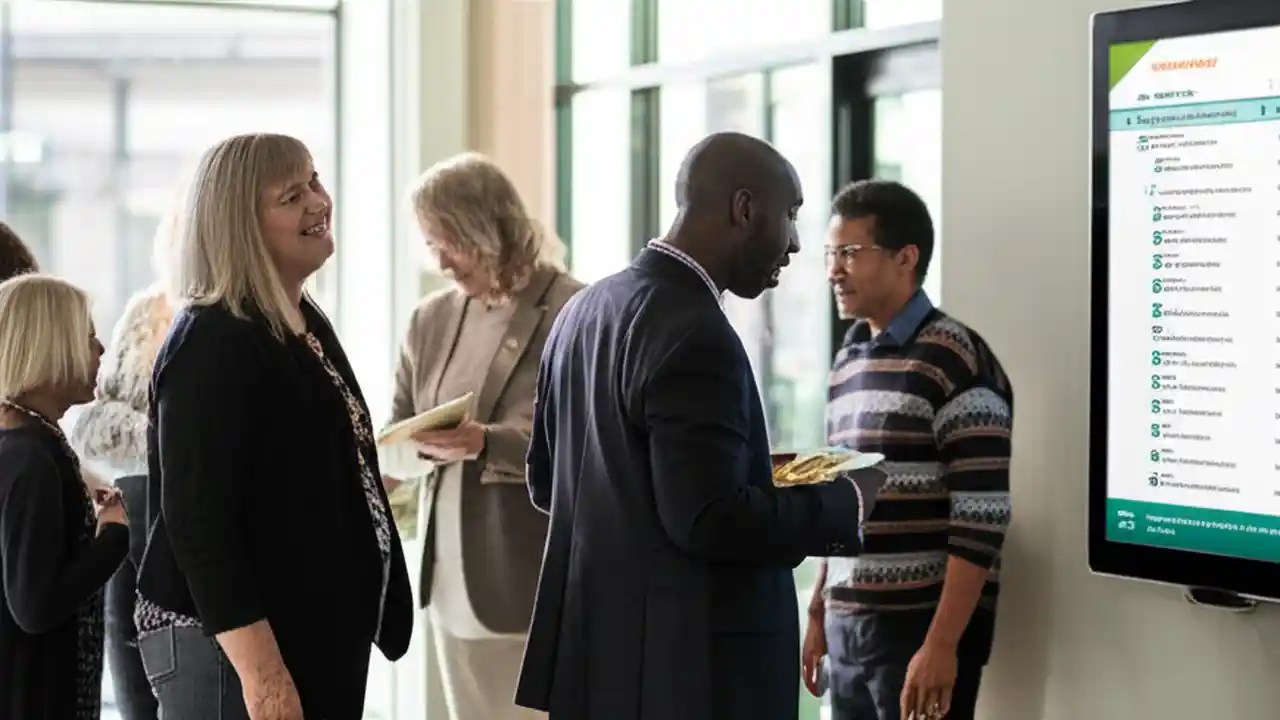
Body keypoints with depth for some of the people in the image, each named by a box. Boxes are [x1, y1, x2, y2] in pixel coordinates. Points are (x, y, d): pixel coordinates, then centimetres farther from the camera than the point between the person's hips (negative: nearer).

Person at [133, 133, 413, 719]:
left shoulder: (306, 324, 13)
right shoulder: (212, 344, -17)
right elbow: (196, 521, -23)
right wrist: (259, 670, -27)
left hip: (317, 637, 9)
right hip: (229, 647, -9)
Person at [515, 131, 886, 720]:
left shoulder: (585, 310, 9)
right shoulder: (694, 335, -19)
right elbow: (709, 519, -24)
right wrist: (844, 504, -8)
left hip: (596, 657, 9)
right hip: (690, 668, -9)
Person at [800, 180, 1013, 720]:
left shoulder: (955, 360, -11)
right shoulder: (848, 361, 12)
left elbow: (981, 518, -16)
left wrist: (941, 644, -19)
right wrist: (818, 613, 17)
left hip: (921, 629, -7)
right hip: (848, 626, 7)